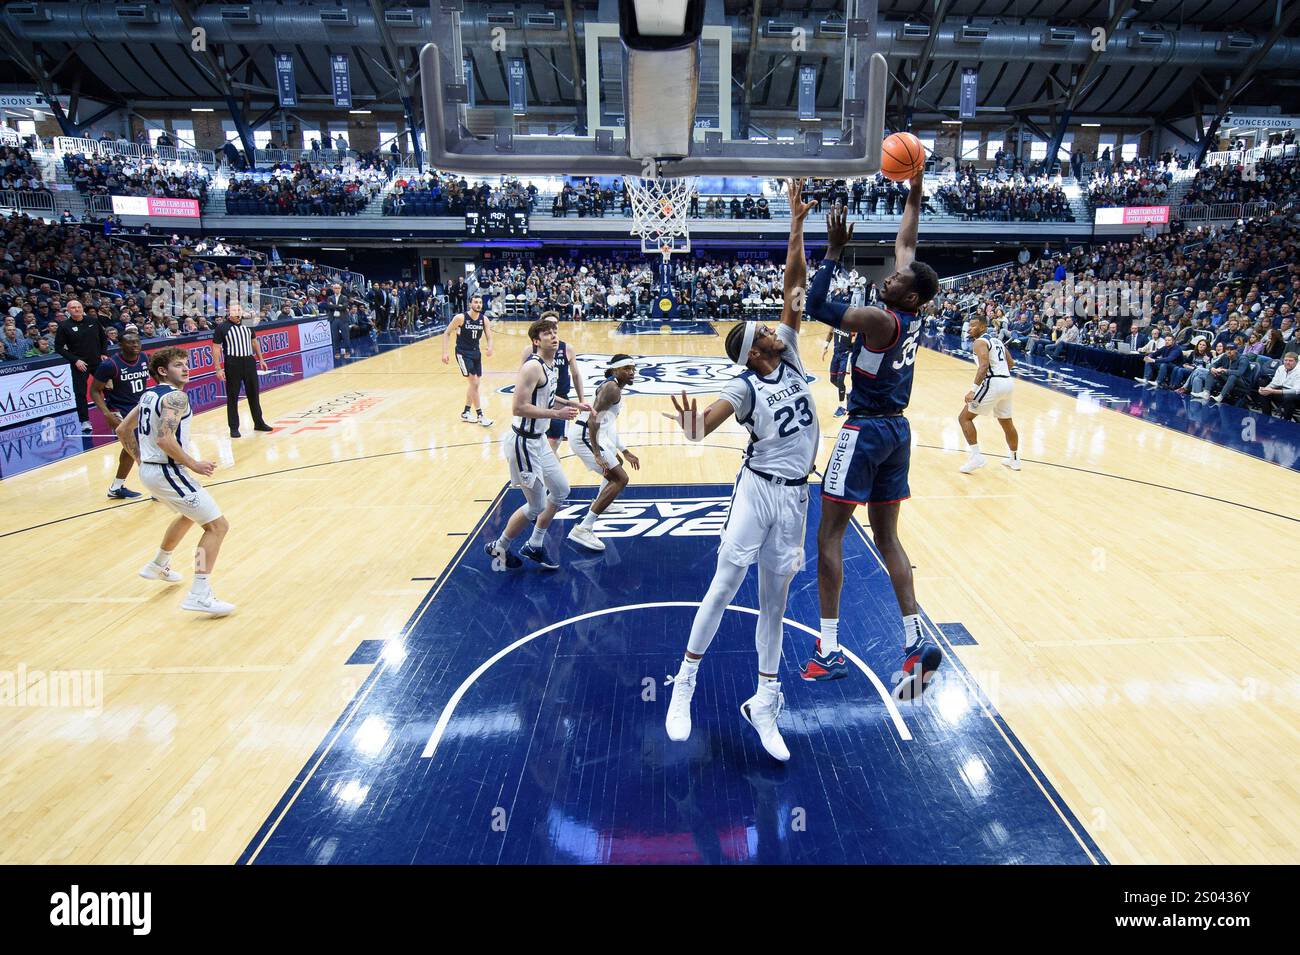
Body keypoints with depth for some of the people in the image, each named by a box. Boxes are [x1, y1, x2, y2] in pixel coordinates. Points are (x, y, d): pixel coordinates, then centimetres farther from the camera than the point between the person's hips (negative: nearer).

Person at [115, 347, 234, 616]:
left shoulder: (149, 395, 13)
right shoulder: (176, 397, -16)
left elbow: (122, 431, 20)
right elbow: (165, 439, -28)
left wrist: (141, 459, 26)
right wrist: (194, 465, -20)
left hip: (148, 470, 10)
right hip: (167, 472, -10)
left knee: (189, 515, 34)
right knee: (217, 525, -8)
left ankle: (158, 566, 50)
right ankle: (199, 595, -15)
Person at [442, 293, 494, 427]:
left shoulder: (484, 319, -4)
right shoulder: (461, 318, -16)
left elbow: (489, 337, -6)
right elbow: (447, 333, -7)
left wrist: (490, 347, -29)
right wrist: (444, 352, -14)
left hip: (476, 352, 6)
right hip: (463, 353, -6)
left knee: (475, 383, 13)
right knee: (474, 383, -12)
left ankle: (466, 413, 29)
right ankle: (480, 416, -5)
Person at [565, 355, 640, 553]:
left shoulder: (614, 387, 19)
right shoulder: (612, 388, -14)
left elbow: (608, 425, 26)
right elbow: (593, 419, -24)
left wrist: (625, 452, 27)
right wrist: (597, 455, -29)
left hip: (588, 433, 11)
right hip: (584, 435, -11)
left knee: (617, 464, 33)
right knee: (620, 479, -15)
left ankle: (601, 503, 56)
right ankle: (583, 529, -19)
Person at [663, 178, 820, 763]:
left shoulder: (789, 352, 5)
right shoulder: (744, 387, -11)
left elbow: (794, 285, 1)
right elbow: (702, 426, -27)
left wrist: (797, 223, -2)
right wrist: (691, 428, -51)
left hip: (795, 495, 5)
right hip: (759, 490, -5)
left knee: (774, 598, 10)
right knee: (725, 584, -2)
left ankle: (763, 703, 21)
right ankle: (684, 683, 14)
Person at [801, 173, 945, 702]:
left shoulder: (880, 320, -17)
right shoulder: (913, 318, 5)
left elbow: (817, 306, -18)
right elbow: (906, 241, 17)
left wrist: (835, 250, -13)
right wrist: (915, 190, 21)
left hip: (865, 431, -8)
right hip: (898, 431, 8)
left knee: (830, 533, -1)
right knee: (886, 537, 12)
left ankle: (829, 650, 1)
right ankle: (916, 642, 8)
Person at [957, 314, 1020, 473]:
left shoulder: (980, 342, -7)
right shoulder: (997, 340, 20)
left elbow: (984, 365, -21)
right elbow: (1011, 363, 23)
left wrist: (973, 390, -27)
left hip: (993, 384, -9)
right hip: (1007, 382, 9)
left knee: (964, 417, -2)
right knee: (1007, 423, 23)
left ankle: (976, 456, -10)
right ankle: (1014, 460, 36)